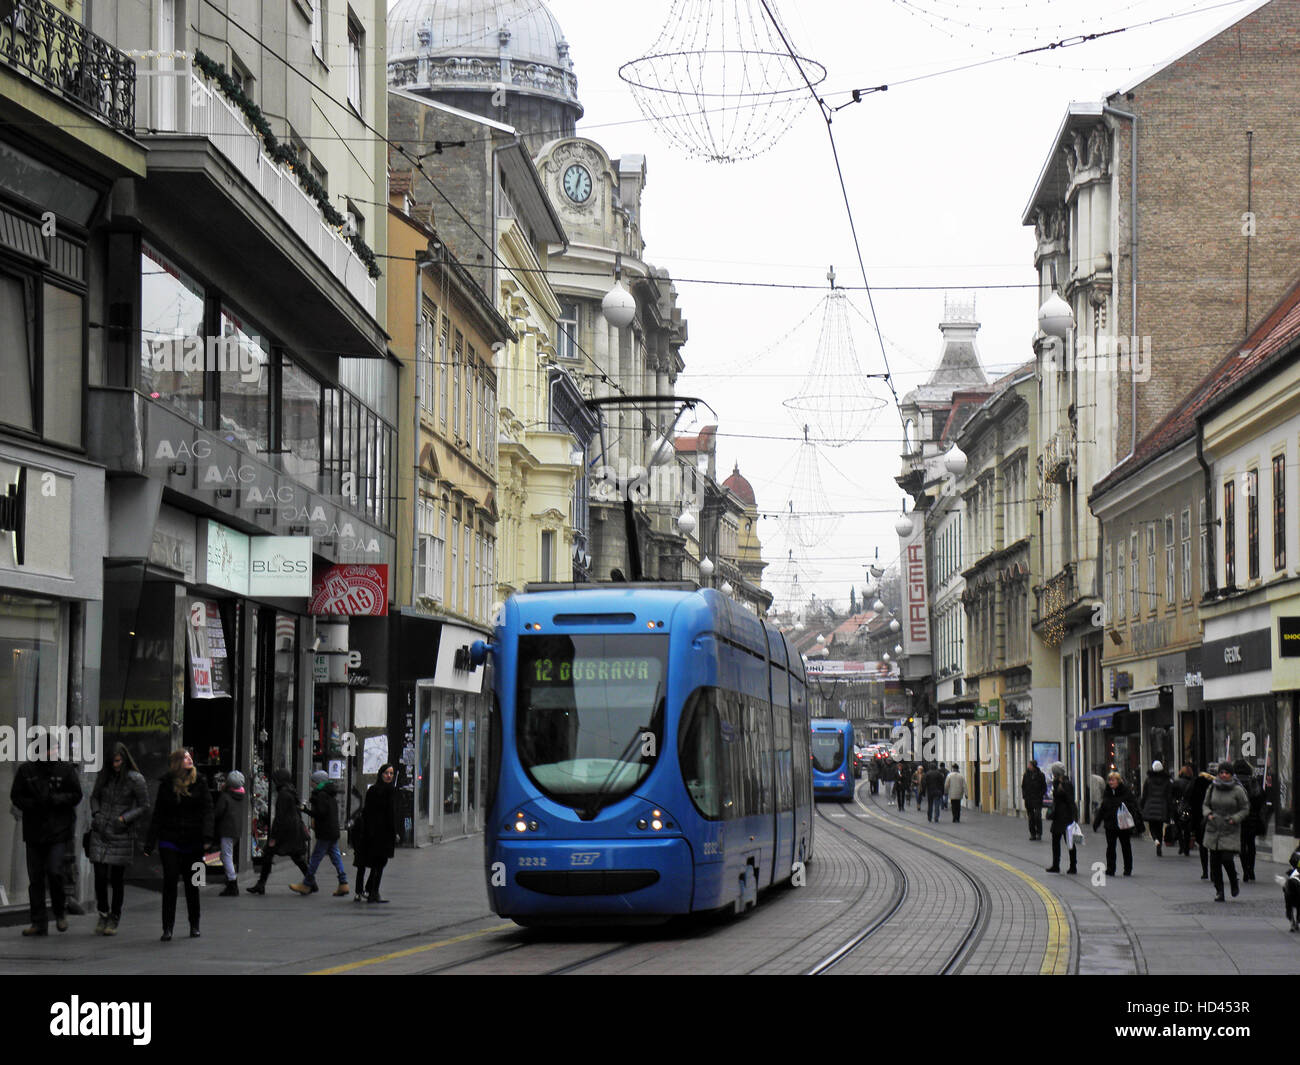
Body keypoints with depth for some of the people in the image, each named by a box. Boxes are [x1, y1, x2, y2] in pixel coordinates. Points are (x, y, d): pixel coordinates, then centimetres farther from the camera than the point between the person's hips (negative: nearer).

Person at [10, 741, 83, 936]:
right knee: (35, 878, 4)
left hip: (59, 831, -3)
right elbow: (16, 797, 7)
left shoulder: (66, 769, 1)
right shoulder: (26, 770, 5)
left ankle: (60, 912, 11)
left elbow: (76, 795, 0)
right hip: (34, 831, 3)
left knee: (54, 871, -13)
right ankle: (38, 922, 10)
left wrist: (54, 799, -14)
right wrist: (33, 804, -11)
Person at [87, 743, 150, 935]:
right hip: (100, 833, 3)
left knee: (117, 879, 2)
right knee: (100, 877, -4)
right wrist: (96, 814, 3)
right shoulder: (104, 775, 5)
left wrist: (124, 819, -12)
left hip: (121, 835, -3)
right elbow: (94, 796, 21)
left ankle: (114, 919, 17)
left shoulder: (136, 780, -6)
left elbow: (144, 808, -2)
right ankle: (103, 914, 16)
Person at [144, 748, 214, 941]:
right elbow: (157, 815, 5)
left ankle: (194, 925, 21)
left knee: (191, 884, 7)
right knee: (170, 882, -7)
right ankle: (167, 927, -3)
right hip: (170, 841, -1)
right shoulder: (166, 785, 3)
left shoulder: (199, 783, 3)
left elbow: (207, 810, -2)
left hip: (192, 843, 1)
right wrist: (149, 843, 2)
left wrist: (206, 836, -15)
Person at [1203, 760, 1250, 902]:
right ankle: (1219, 891, 12)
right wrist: (1208, 814, -5)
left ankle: (1234, 884, 14)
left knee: (1227, 859, -13)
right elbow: (1205, 805, 16)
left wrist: (1234, 819, -12)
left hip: (1231, 831, -3)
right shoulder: (1212, 788, 6)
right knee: (1214, 862, 2)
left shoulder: (1237, 790, -3)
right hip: (1213, 830, 3)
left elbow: (1245, 809, 2)